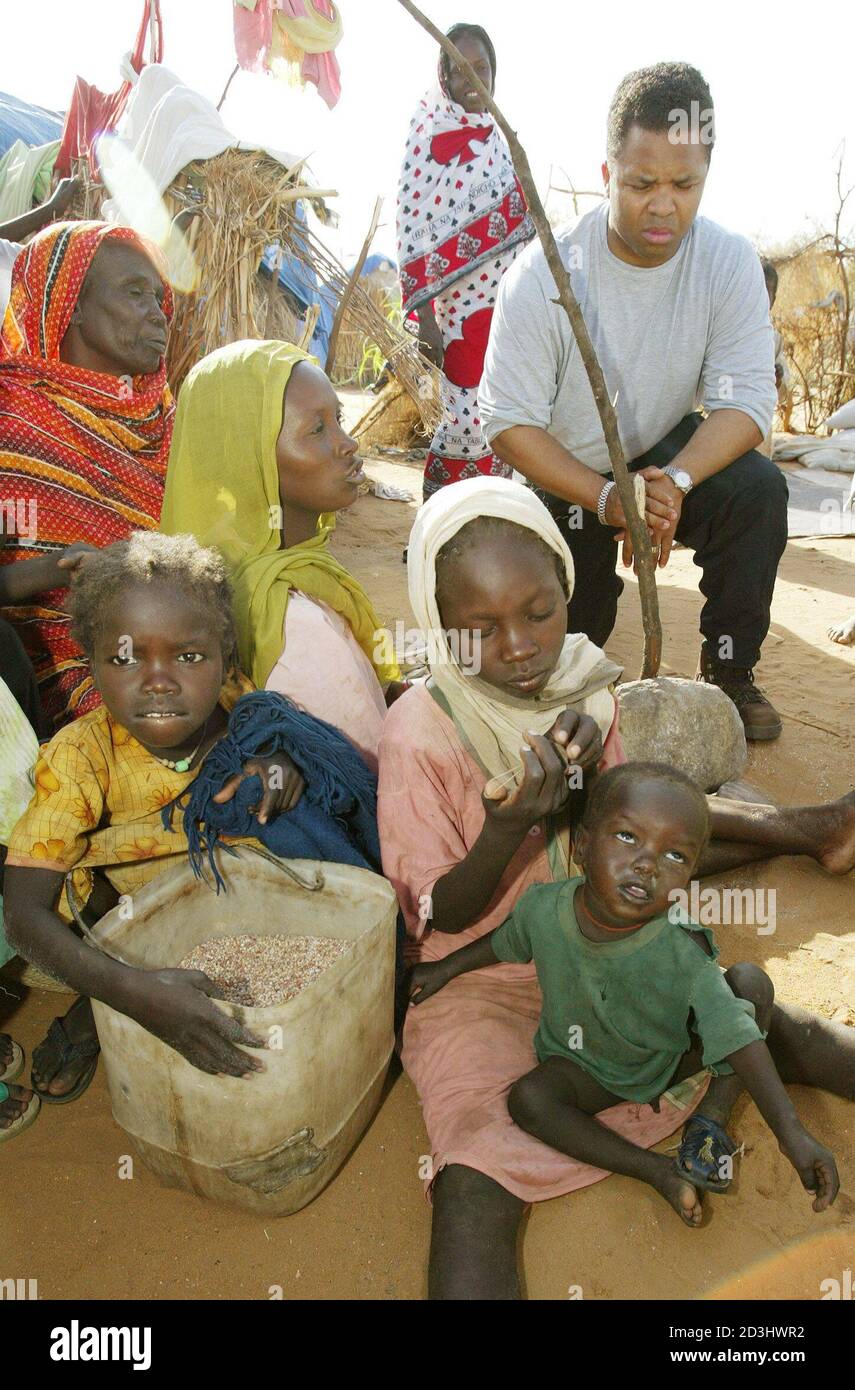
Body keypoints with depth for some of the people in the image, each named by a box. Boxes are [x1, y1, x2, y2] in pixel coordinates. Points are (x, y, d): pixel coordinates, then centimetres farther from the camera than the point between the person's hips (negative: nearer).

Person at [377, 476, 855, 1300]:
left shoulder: (583, 684, -1)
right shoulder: (419, 730, -17)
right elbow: (441, 917, -12)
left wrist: (588, 780, -14)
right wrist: (511, 824, -30)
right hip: (481, 978, -5)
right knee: (476, 1191, -25)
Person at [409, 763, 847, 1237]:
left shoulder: (682, 952, -32)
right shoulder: (543, 906, -24)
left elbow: (739, 1038, -32)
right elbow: (505, 941, 0)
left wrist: (792, 1133, -39)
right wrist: (445, 967, 10)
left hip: (674, 1055, -1)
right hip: (586, 1067, 2)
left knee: (751, 982, -22)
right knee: (526, 1099, -28)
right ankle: (658, 1169, -17)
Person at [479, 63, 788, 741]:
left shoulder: (729, 261, -17)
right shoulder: (543, 276, -24)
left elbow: (746, 398, -22)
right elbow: (509, 420, -24)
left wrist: (675, 481, -41)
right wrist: (606, 499, -34)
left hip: (670, 448, 1)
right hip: (565, 474, -1)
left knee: (758, 491, -30)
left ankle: (729, 672, -10)